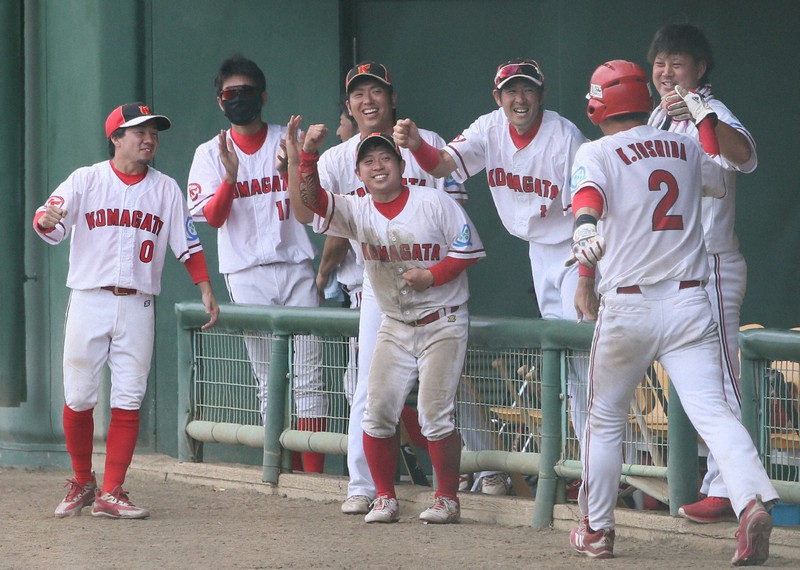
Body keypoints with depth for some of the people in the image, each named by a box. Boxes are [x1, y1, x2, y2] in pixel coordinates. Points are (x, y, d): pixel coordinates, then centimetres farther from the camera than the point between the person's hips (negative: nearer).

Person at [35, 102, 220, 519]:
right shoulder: (86, 180, 0)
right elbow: (49, 227, -12)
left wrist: (206, 292, 2)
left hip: (137, 306, 2)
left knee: (128, 402, -3)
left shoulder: (165, 189, 8)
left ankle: (110, 494, 1)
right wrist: (48, 219, -36)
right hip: (89, 301, -2)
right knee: (78, 398, 1)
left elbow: (188, 244, 10)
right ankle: (82, 482, 19)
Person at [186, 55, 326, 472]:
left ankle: (314, 471, -6)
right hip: (247, 276, 0)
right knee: (267, 378, 2)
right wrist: (230, 177, -21)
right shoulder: (210, 154, 7)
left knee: (308, 371, -5)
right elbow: (213, 217, -4)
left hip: (295, 268, 0)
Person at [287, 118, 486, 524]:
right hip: (394, 326, 4)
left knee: (435, 415, -11)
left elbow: (469, 250, -4)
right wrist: (306, 155, -28)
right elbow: (307, 202, -15)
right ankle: (385, 498, 10)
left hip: (442, 325, -4)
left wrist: (432, 276, -18)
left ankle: (448, 498, 2)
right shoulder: (357, 211, 0)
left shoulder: (434, 203, -8)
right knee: (377, 413, -3)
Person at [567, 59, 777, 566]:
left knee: (606, 419, 14)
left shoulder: (596, 153, 0)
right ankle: (753, 501, -31)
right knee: (712, 410, -8)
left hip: (627, 309, -2)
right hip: (689, 303, 2)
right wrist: (705, 120, 40)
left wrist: (585, 230, -43)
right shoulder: (687, 148, 12)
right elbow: (719, 183, 33)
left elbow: (588, 195, -23)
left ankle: (596, 529, 22)